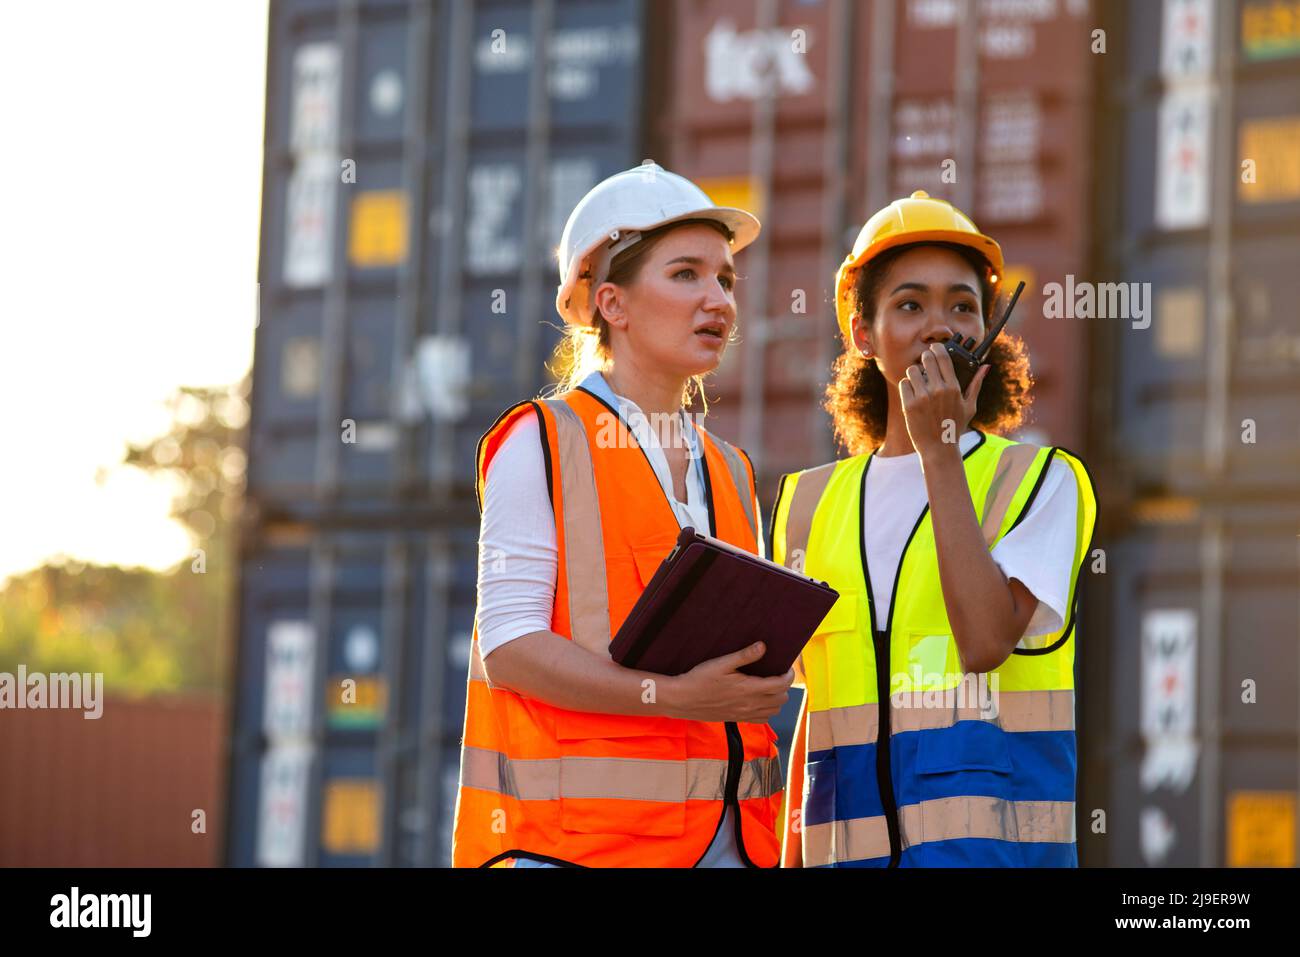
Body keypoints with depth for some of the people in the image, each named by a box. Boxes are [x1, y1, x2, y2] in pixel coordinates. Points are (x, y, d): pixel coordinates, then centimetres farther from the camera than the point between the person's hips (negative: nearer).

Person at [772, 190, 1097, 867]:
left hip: (993, 838, -4)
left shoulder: (1041, 480, 3)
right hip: (845, 843, 4)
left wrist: (940, 451, -9)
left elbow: (986, 641, -13)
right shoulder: (812, 503, 16)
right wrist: (792, 860, 15)